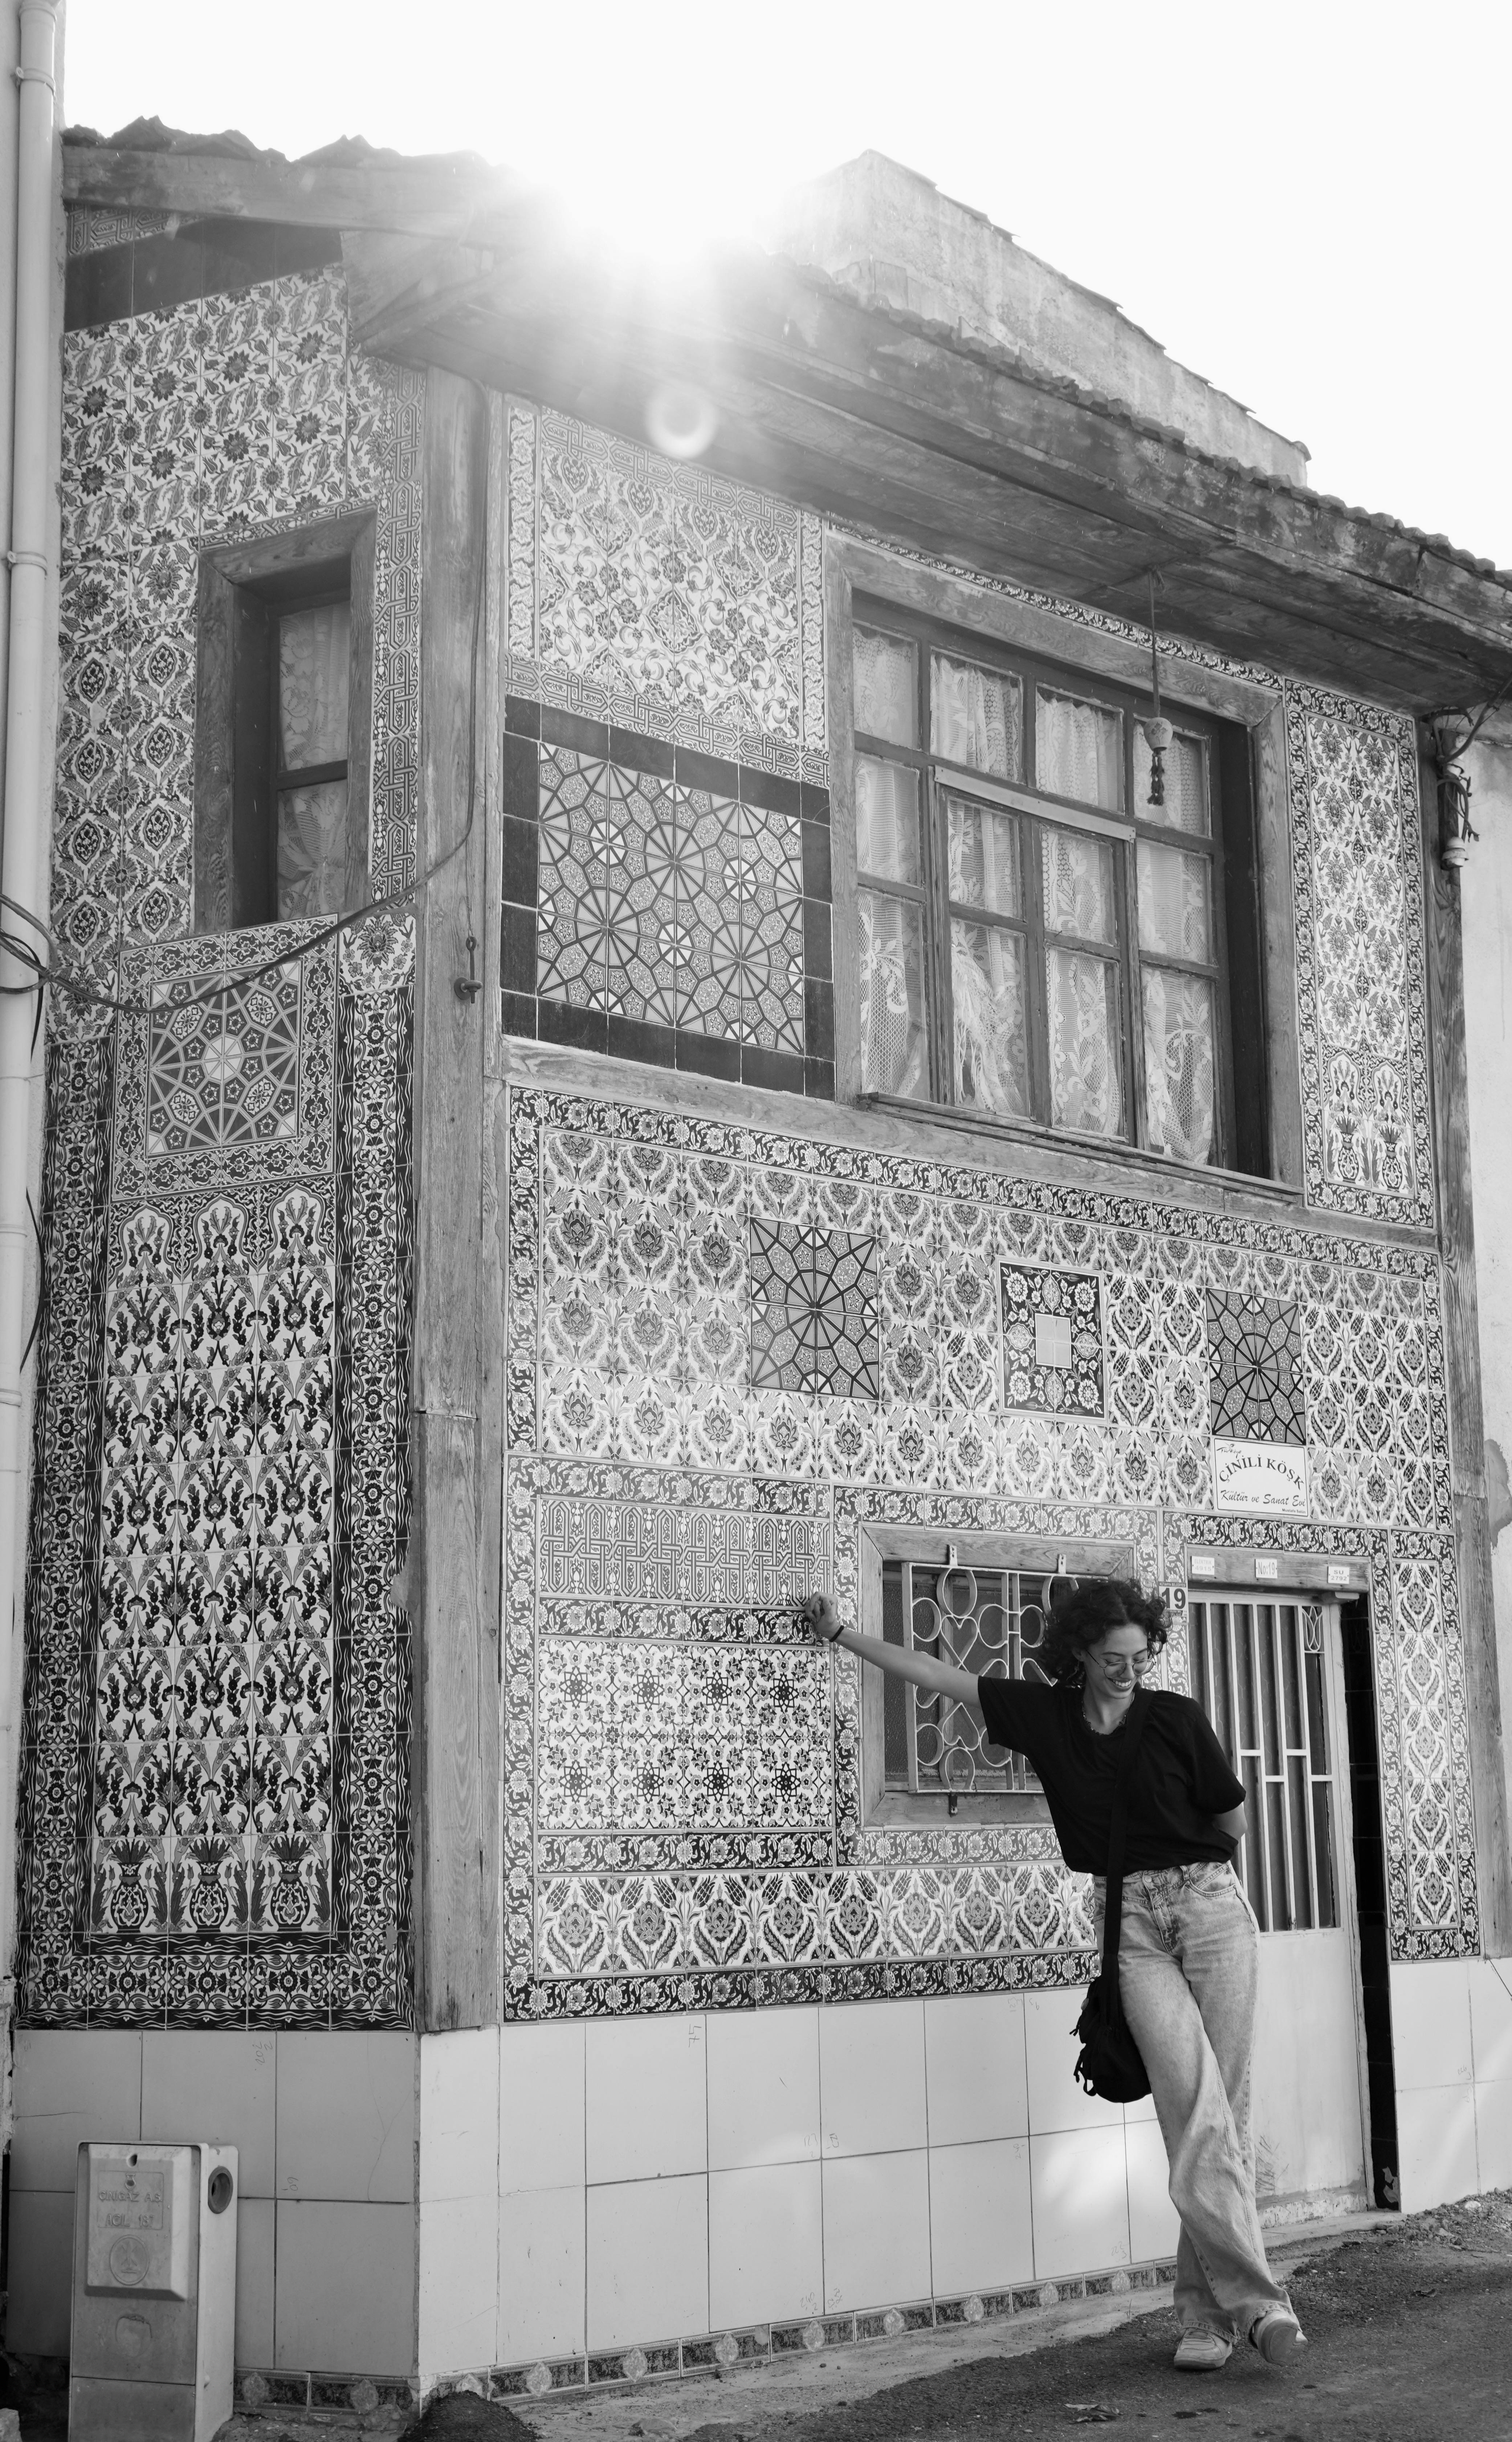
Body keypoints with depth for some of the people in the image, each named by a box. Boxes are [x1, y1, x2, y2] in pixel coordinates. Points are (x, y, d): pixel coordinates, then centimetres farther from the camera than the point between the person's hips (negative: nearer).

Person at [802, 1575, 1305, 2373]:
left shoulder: (1176, 1718, -3)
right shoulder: (1043, 1714, 3)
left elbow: (1234, 1822, 8)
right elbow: (938, 1674, 10)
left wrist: (1168, 1850, 10)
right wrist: (839, 1632, 14)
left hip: (1211, 1907, -1)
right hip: (1130, 1922, 1)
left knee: (1222, 2111, -3)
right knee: (1195, 2104, -15)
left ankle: (1205, 2311, 2)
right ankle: (1252, 2298, -19)